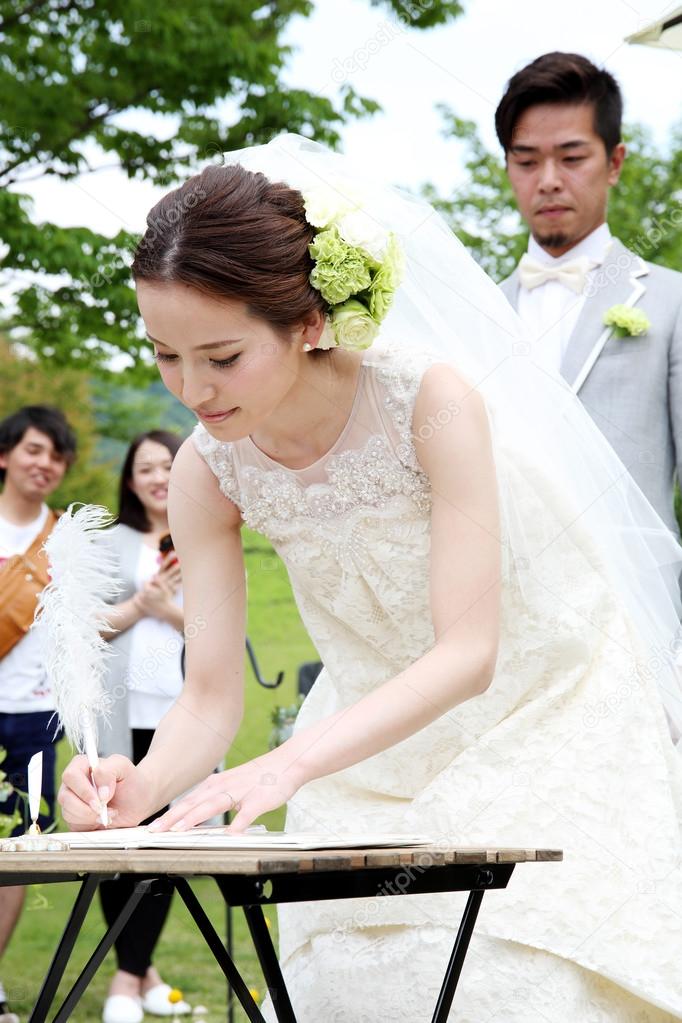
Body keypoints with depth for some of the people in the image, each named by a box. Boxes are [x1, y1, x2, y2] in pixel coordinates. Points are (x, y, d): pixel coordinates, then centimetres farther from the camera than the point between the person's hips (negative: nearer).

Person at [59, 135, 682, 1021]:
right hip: (377, 738, 4)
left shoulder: (433, 399, -29)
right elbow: (212, 694, -13)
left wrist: (287, 766, -44)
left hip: (535, 717, -4)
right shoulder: (206, 473, -16)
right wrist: (144, 786, -36)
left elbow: (468, 653, -32)